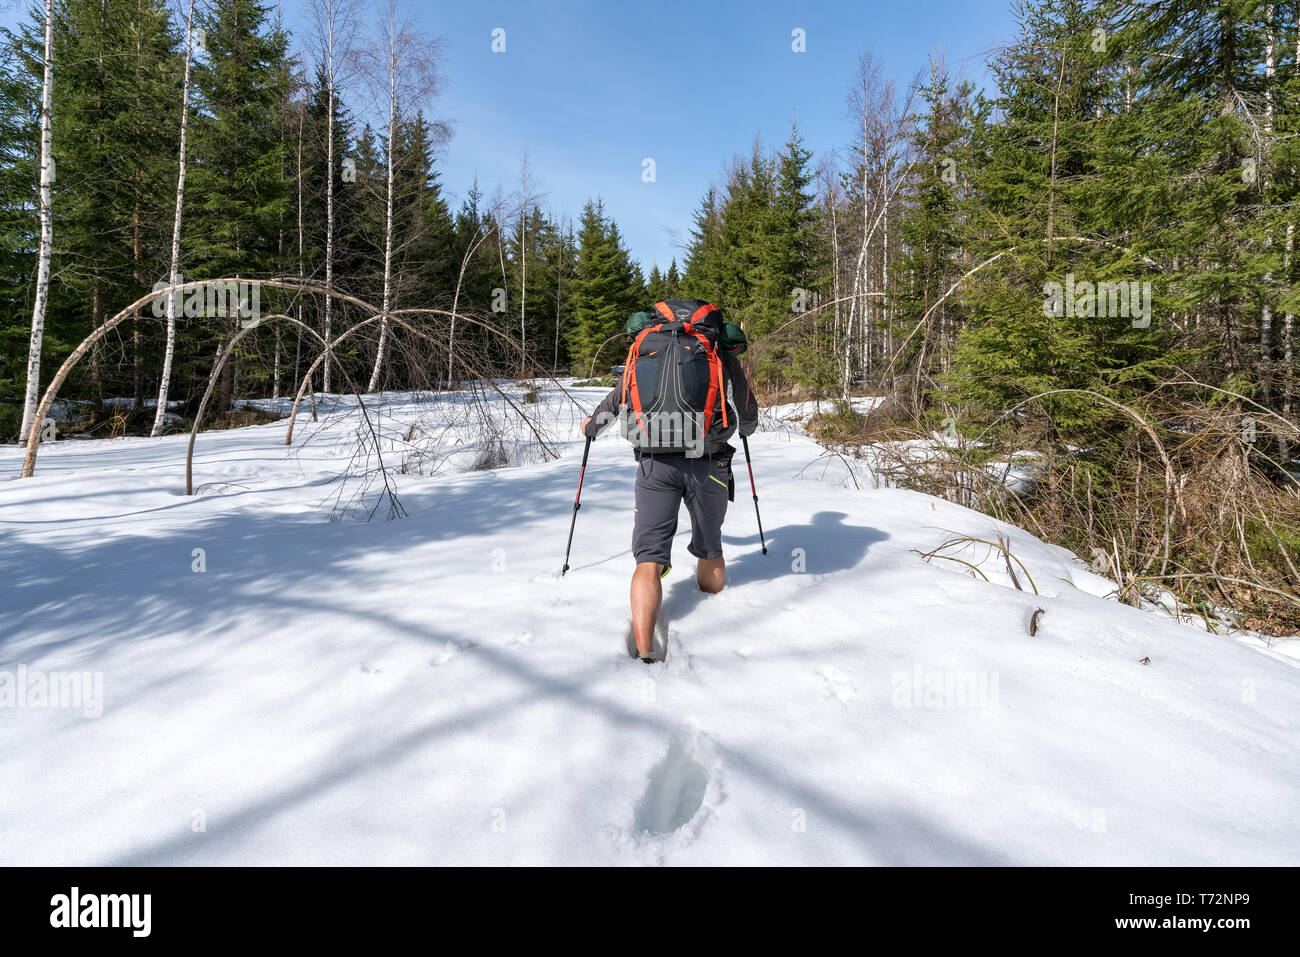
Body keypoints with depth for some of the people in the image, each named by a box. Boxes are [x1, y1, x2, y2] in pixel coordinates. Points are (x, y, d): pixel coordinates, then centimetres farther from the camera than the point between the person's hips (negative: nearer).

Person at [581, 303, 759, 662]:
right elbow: (748, 420, 17)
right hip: (707, 464, 0)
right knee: (710, 549, 21)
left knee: (649, 560, 0)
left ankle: (644, 654, -13)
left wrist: (592, 424, 46)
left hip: (654, 462, 0)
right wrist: (746, 427, 42)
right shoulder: (722, 356, 12)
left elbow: (617, 400, 24)